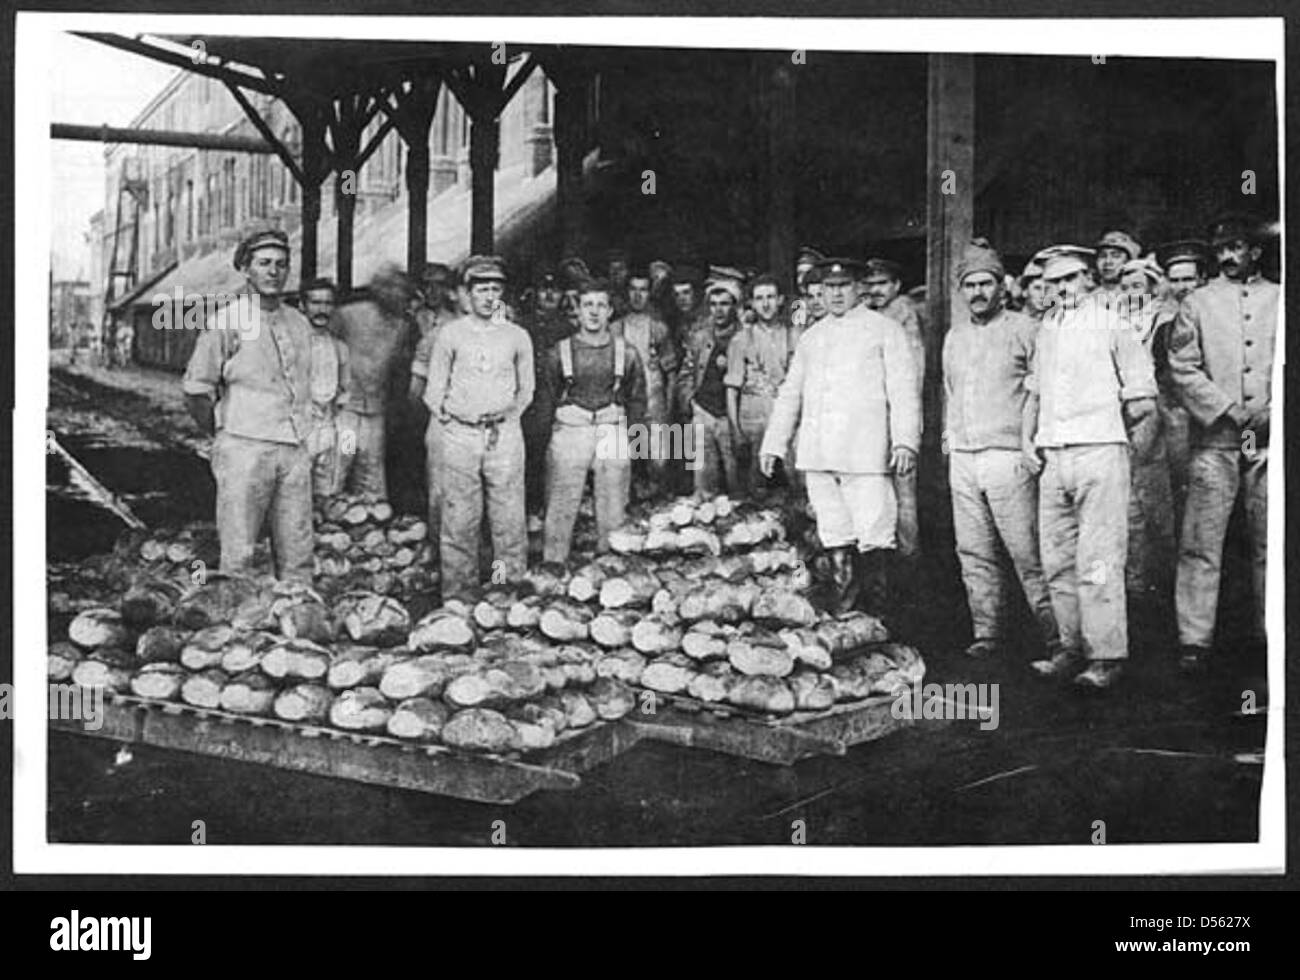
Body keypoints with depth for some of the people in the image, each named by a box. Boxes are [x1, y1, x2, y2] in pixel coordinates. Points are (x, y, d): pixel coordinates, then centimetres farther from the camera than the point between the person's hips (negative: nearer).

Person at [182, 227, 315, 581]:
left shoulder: (299, 323, 14)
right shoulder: (225, 322, -3)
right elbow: (196, 391, 0)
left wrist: (299, 435, 14)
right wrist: (223, 438, 2)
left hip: (295, 451, 5)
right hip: (244, 448, -5)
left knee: (297, 554, 4)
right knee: (238, 555, -4)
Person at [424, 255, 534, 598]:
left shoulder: (517, 336, 9)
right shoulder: (449, 334, 6)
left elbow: (526, 390, 17)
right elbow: (434, 390, 9)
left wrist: (507, 416, 7)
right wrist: (448, 420, 1)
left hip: (504, 435, 1)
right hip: (459, 435, -1)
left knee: (509, 517, -2)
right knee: (458, 520, -1)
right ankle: (458, 593, 4)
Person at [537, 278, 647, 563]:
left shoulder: (626, 352, 6)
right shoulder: (560, 352, 4)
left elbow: (637, 398, 12)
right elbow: (545, 399, 8)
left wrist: (634, 433, 5)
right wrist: (545, 436, 1)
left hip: (614, 434, 1)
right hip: (569, 433, -1)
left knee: (613, 513, 3)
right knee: (559, 510, -4)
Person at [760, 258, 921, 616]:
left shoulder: (884, 329, 7)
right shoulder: (810, 338, 21)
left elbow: (903, 389, 0)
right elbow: (790, 394, 24)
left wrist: (905, 441, -12)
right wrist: (773, 444, 17)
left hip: (866, 452, -4)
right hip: (817, 454, 4)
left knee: (874, 536, -9)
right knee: (834, 534, 5)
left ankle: (877, 616, -1)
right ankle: (843, 611, 12)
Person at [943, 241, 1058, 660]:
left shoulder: (1023, 330, 0)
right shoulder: (954, 337, 18)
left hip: (1008, 456, -6)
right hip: (962, 460, 6)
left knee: (1026, 552, -7)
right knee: (974, 554, 5)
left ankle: (1054, 634, 0)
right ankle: (987, 634, 12)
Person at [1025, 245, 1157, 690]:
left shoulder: (1112, 323, -1)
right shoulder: (1046, 329, 17)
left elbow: (1143, 402, -1)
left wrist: (1102, 430, 3)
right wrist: (1028, 437, 15)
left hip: (1099, 453, -6)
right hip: (1053, 456, 6)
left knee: (1098, 561, -9)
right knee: (1057, 560, 8)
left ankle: (1106, 657, -6)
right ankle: (1072, 648, 16)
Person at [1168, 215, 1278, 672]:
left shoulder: (1281, 300, 13)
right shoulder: (1196, 302, 10)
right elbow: (1182, 367, 1)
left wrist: (1273, 412, -7)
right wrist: (1227, 409, -8)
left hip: (1270, 438, 1)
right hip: (1214, 437, -1)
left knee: (1271, 543, 4)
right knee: (1201, 544, -5)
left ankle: (1269, 634, 13)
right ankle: (1195, 640, -2)